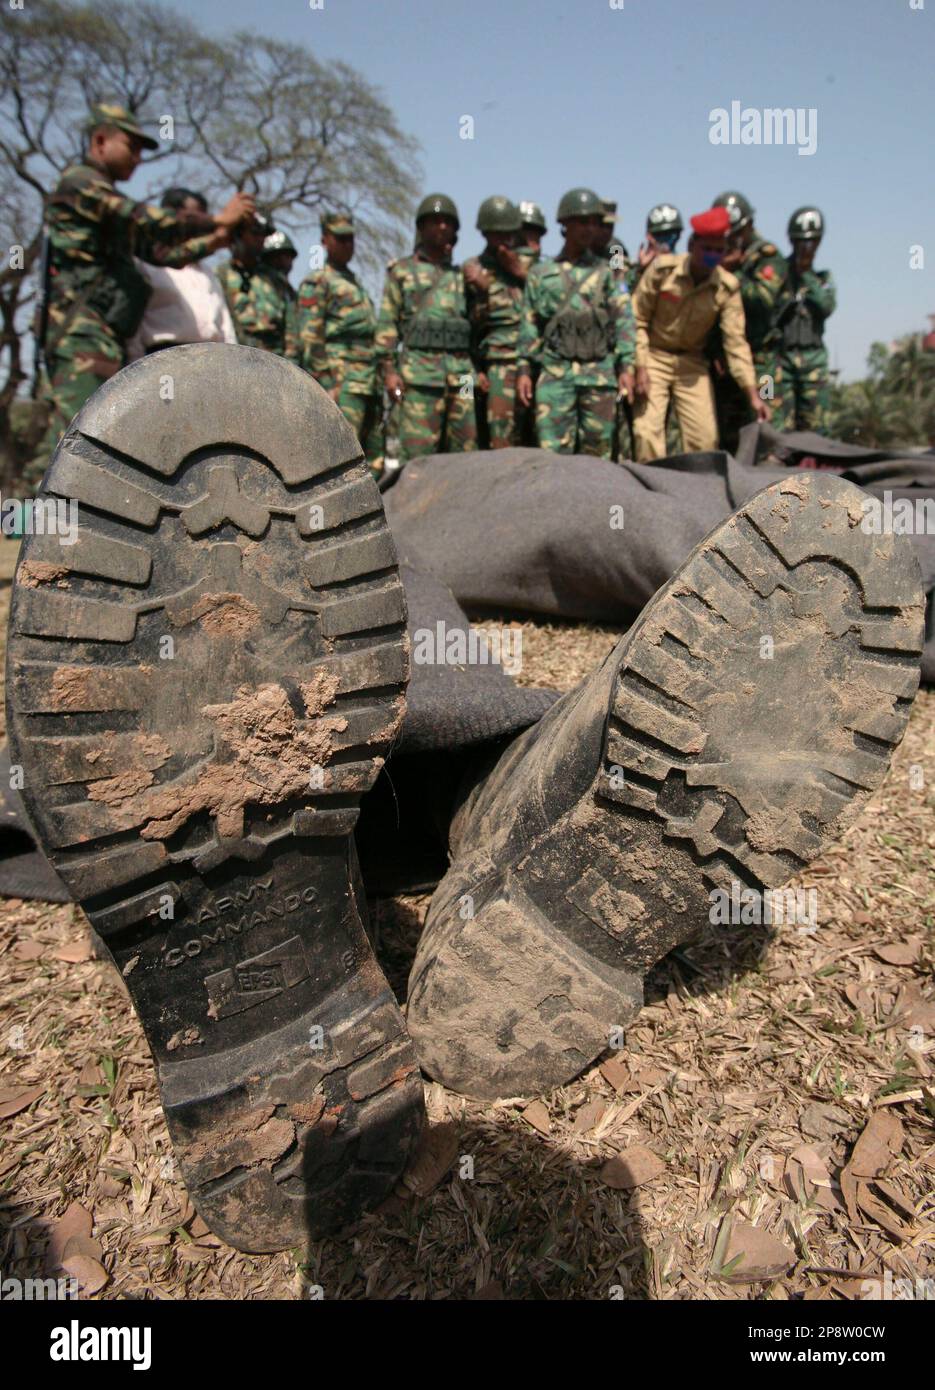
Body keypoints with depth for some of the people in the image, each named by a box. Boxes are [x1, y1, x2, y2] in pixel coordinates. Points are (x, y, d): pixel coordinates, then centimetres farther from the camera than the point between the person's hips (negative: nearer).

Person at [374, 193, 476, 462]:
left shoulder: (462, 276, 21)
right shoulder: (401, 271, 12)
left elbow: (477, 323, 20)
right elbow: (387, 324, 5)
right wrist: (388, 369, -6)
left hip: (462, 372, 4)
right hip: (419, 372, -4)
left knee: (462, 452, 1)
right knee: (417, 452, -11)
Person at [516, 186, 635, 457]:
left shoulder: (606, 272, 13)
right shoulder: (541, 272, 12)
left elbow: (623, 320, 7)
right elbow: (529, 324, 10)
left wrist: (626, 366, -4)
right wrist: (523, 369, 2)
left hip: (600, 373, 1)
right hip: (555, 372, -1)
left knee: (597, 450, 3)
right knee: (553, 449, -9)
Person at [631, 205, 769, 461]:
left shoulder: (727, 287, -7)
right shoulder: (662, 269, -12)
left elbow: (736, 342, -8)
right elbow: (637, 320, -8)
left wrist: (753, 395, -15)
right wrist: (640, 368, -15)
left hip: (692, 363, 2)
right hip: (654, 357, -2)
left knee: (705, 437, -4)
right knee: (648, 433, -13)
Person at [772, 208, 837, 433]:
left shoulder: (822, 278, 17)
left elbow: (828, 306, -3)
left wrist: (806, 276, -6)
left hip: (813, 357, 4)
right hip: (780, 356, -3)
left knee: (816, 426, 0)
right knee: (779, 426, -10)